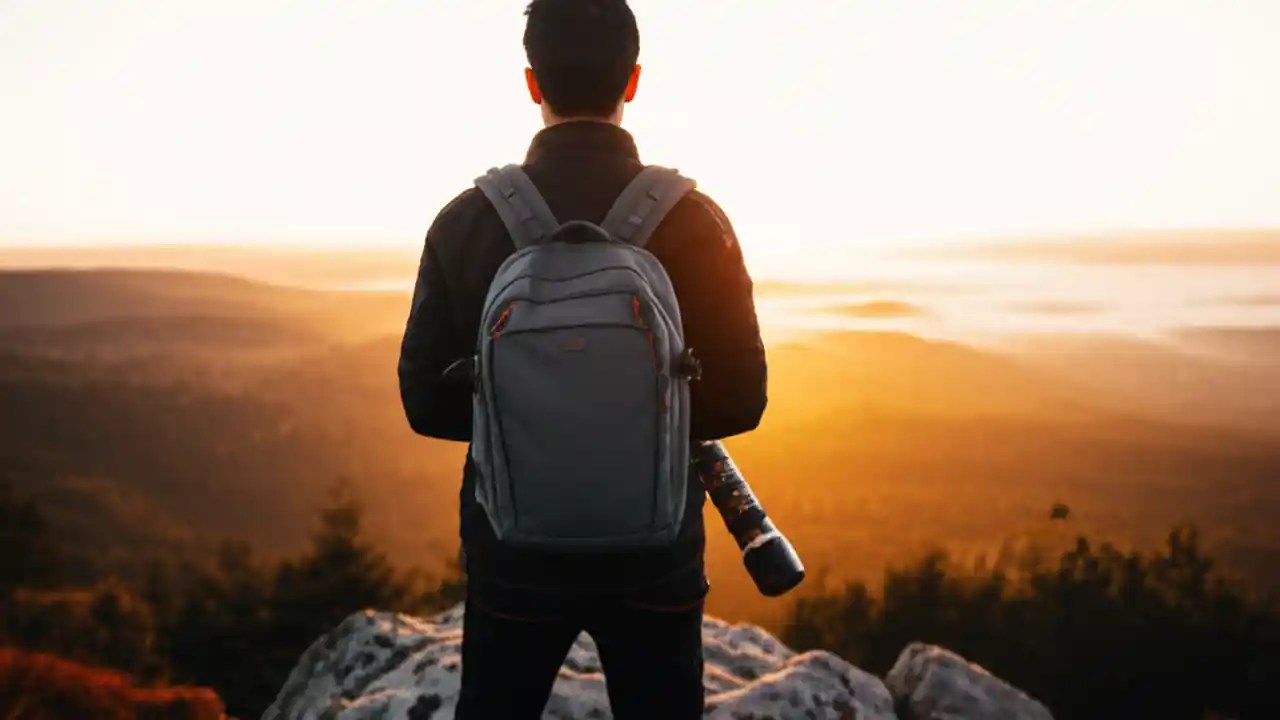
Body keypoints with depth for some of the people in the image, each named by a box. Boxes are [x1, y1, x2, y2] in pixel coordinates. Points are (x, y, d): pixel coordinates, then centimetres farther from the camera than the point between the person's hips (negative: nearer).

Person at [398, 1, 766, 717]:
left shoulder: (465, 222, -8)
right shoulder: (692, 220, -10)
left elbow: (427, 401, -3)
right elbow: (740, 399, -6)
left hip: (514, 550, 1)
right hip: (655, 556, 0)